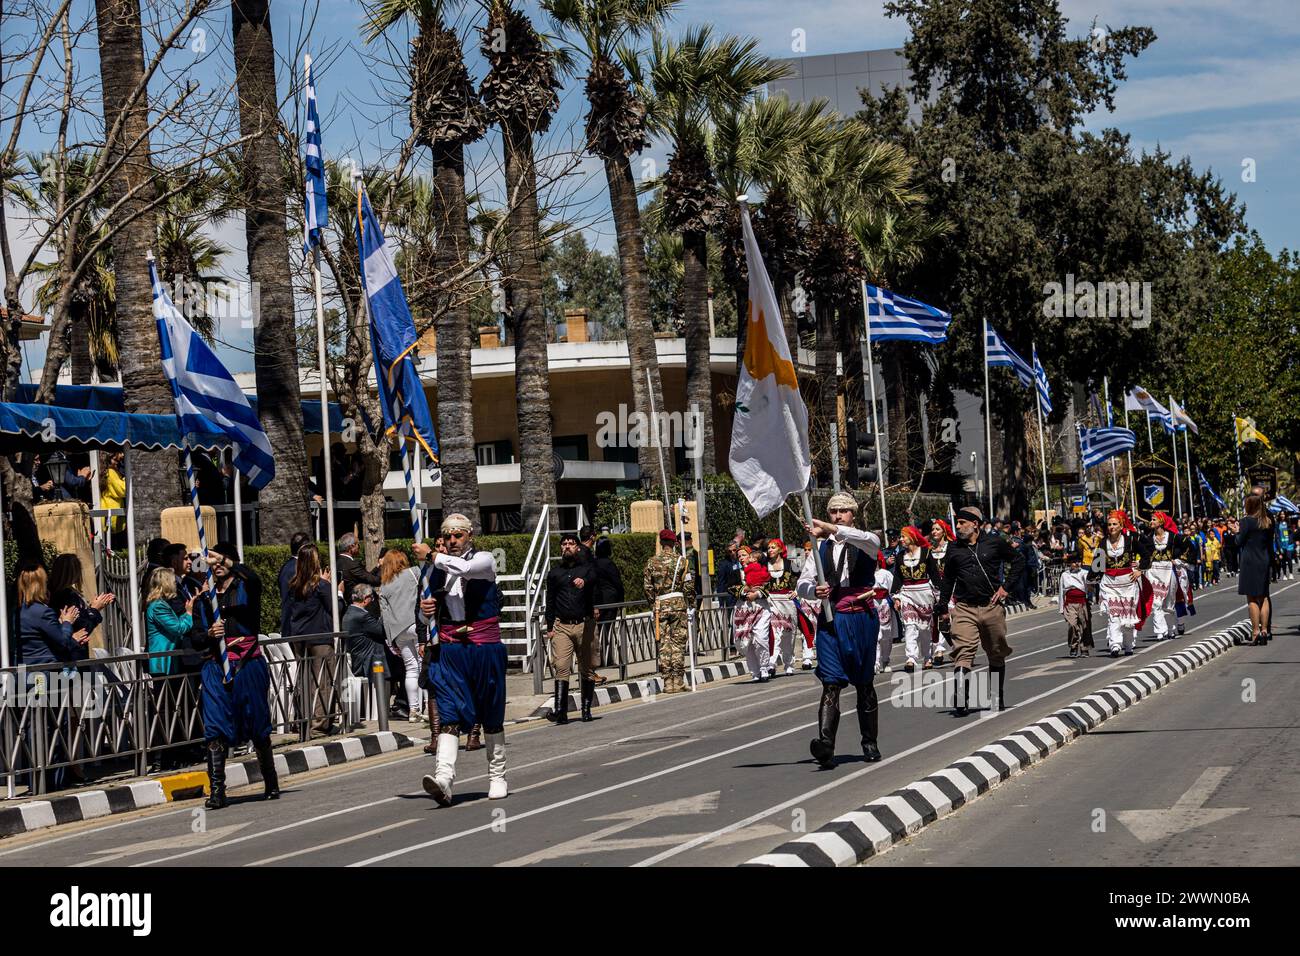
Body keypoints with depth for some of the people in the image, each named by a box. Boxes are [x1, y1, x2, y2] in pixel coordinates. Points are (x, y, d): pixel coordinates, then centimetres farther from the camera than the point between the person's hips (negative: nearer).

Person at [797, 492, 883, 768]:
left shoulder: (865, 544, 2)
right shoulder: (821, 547, 12)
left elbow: (870, 541, -24)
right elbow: (803, 583, 10)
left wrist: (829, 528, -33)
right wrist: (815, 591, -15)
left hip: (861, 618, -1)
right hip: (830, 619, 1)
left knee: (864, 683, 9)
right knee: (830, 683, -11)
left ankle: (870, 744, 21)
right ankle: (825, 744, -25)